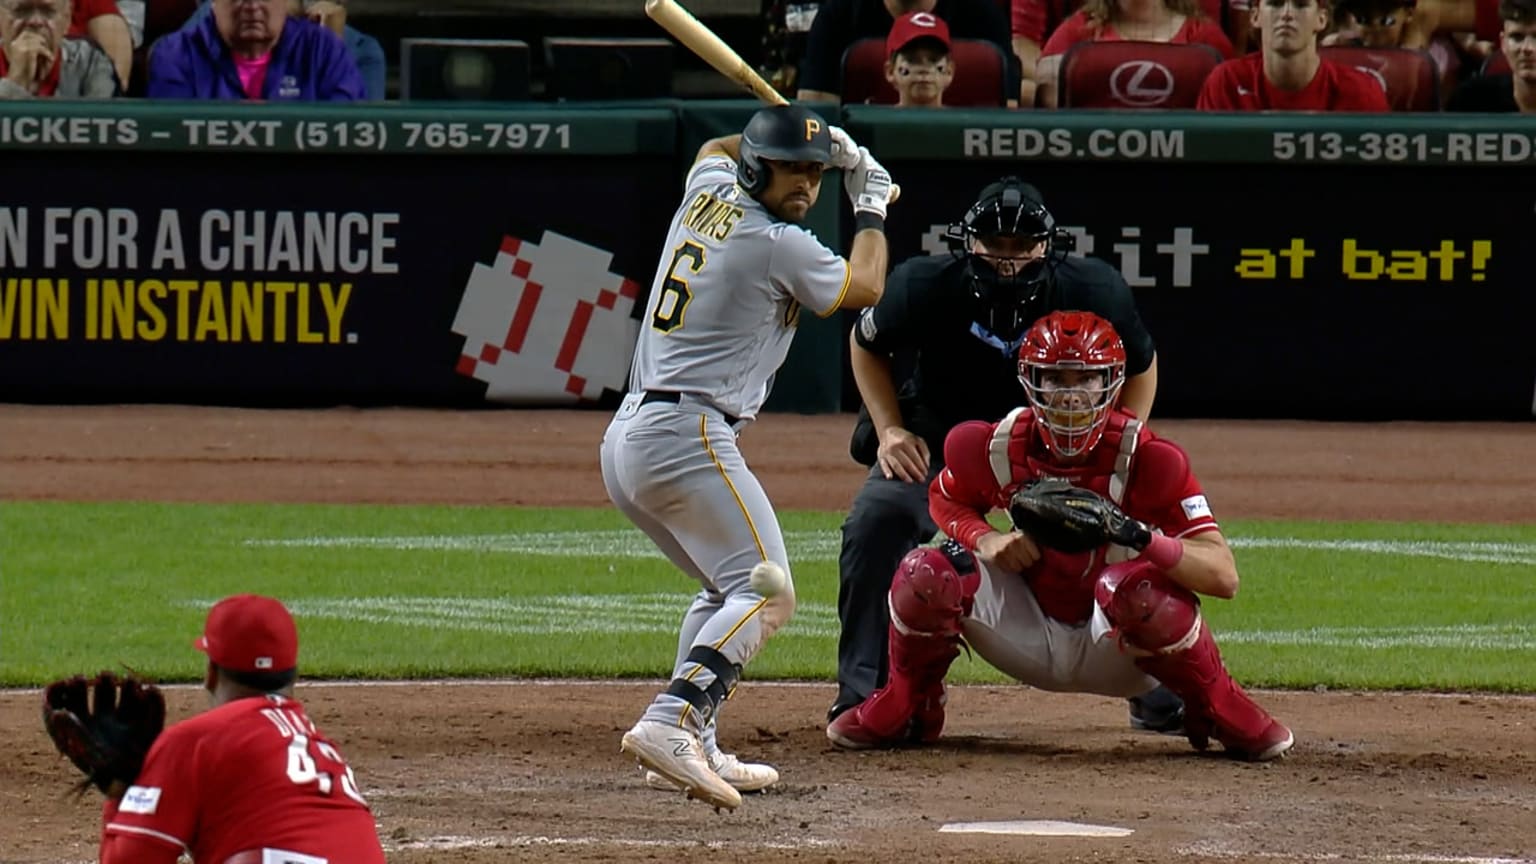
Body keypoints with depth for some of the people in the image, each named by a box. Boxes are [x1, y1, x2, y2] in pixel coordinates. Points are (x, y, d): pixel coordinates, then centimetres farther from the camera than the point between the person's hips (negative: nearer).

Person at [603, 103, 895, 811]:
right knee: (766, 592, -15)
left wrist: (814, 138, 32)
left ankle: (693, 749, 13)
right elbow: (864, 287, 8)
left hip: (625, 438, 10)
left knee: (727, 587, 23)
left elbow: (715, 151, 41)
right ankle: (669, 724, -35)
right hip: (687, 434, -10)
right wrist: (871, 206, 20)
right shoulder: (778, 245, -9)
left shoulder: (709, 190, 14)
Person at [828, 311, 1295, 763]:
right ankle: (906, 706, 9)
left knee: (1138, 585, -37)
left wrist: (1138, 535, -44)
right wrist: (984, 540, -14)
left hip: (1113, 644, -3)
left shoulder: (1149, 461, -22)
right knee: (926, 574, -22)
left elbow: (1224, 576, -28)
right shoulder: (994, 448, -13)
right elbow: (946, 501, 10)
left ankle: (1216, 710, -6)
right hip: (1031, 639, 3)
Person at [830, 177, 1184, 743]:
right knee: (876, 521, -25)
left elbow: (1140, 364, -3)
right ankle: (862, 692, -12)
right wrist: (889, 429, -14)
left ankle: (1159, 696, 10)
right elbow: (867, 343, -2)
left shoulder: (1093, 291, -26)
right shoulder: (924, 287, -27)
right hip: (939, 430, -1)